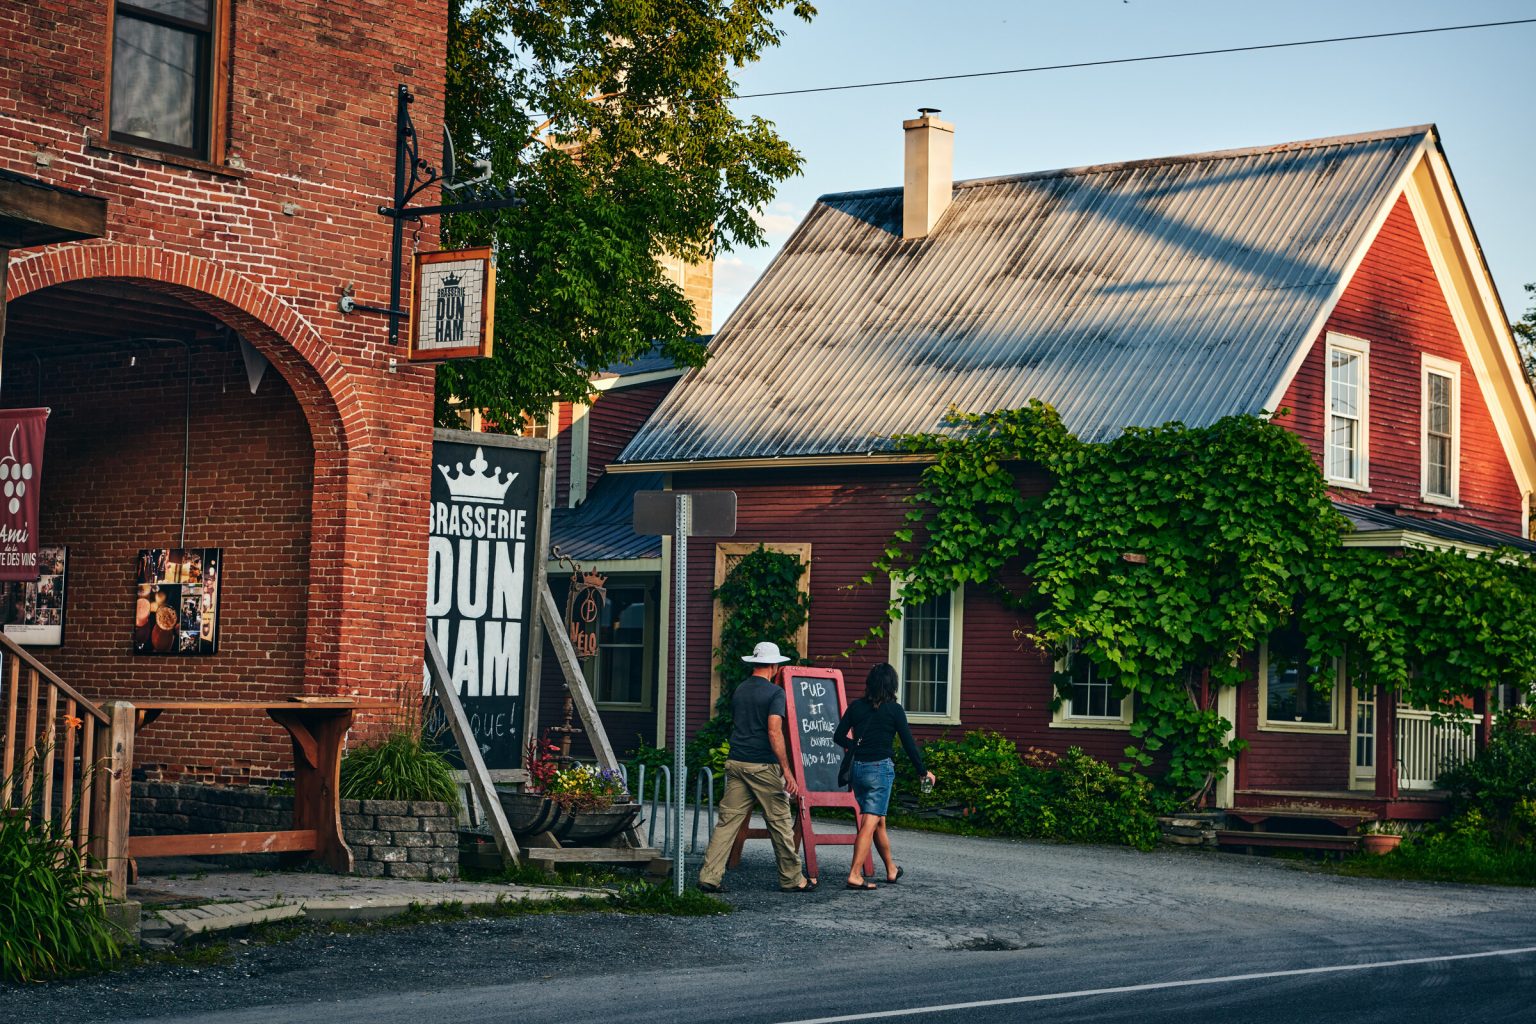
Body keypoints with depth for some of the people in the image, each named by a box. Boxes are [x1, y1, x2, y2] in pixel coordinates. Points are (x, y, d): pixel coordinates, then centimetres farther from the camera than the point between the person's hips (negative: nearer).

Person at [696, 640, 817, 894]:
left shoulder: (739, 690, 13)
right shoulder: (775, 693, -9)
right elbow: (774, 732, -17)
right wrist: (786, 769, -16)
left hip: (736, 762, 6)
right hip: (763, 766, -6)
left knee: (727, 820, 3)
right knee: (779, 823, 6)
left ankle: (710, 877, -4)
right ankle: (792, 879, 15)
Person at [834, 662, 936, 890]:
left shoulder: (856, 706, 4)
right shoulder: (894, 710, -6)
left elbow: (839, 736, 5)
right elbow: (908, 743, -3)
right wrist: (923, 771, 9)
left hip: (858, 768, 5)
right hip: (880, 769, -5)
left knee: (878, 822, 18)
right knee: (870, 824, -5)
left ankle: (892, 870, 31)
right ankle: (855, 875, -13)